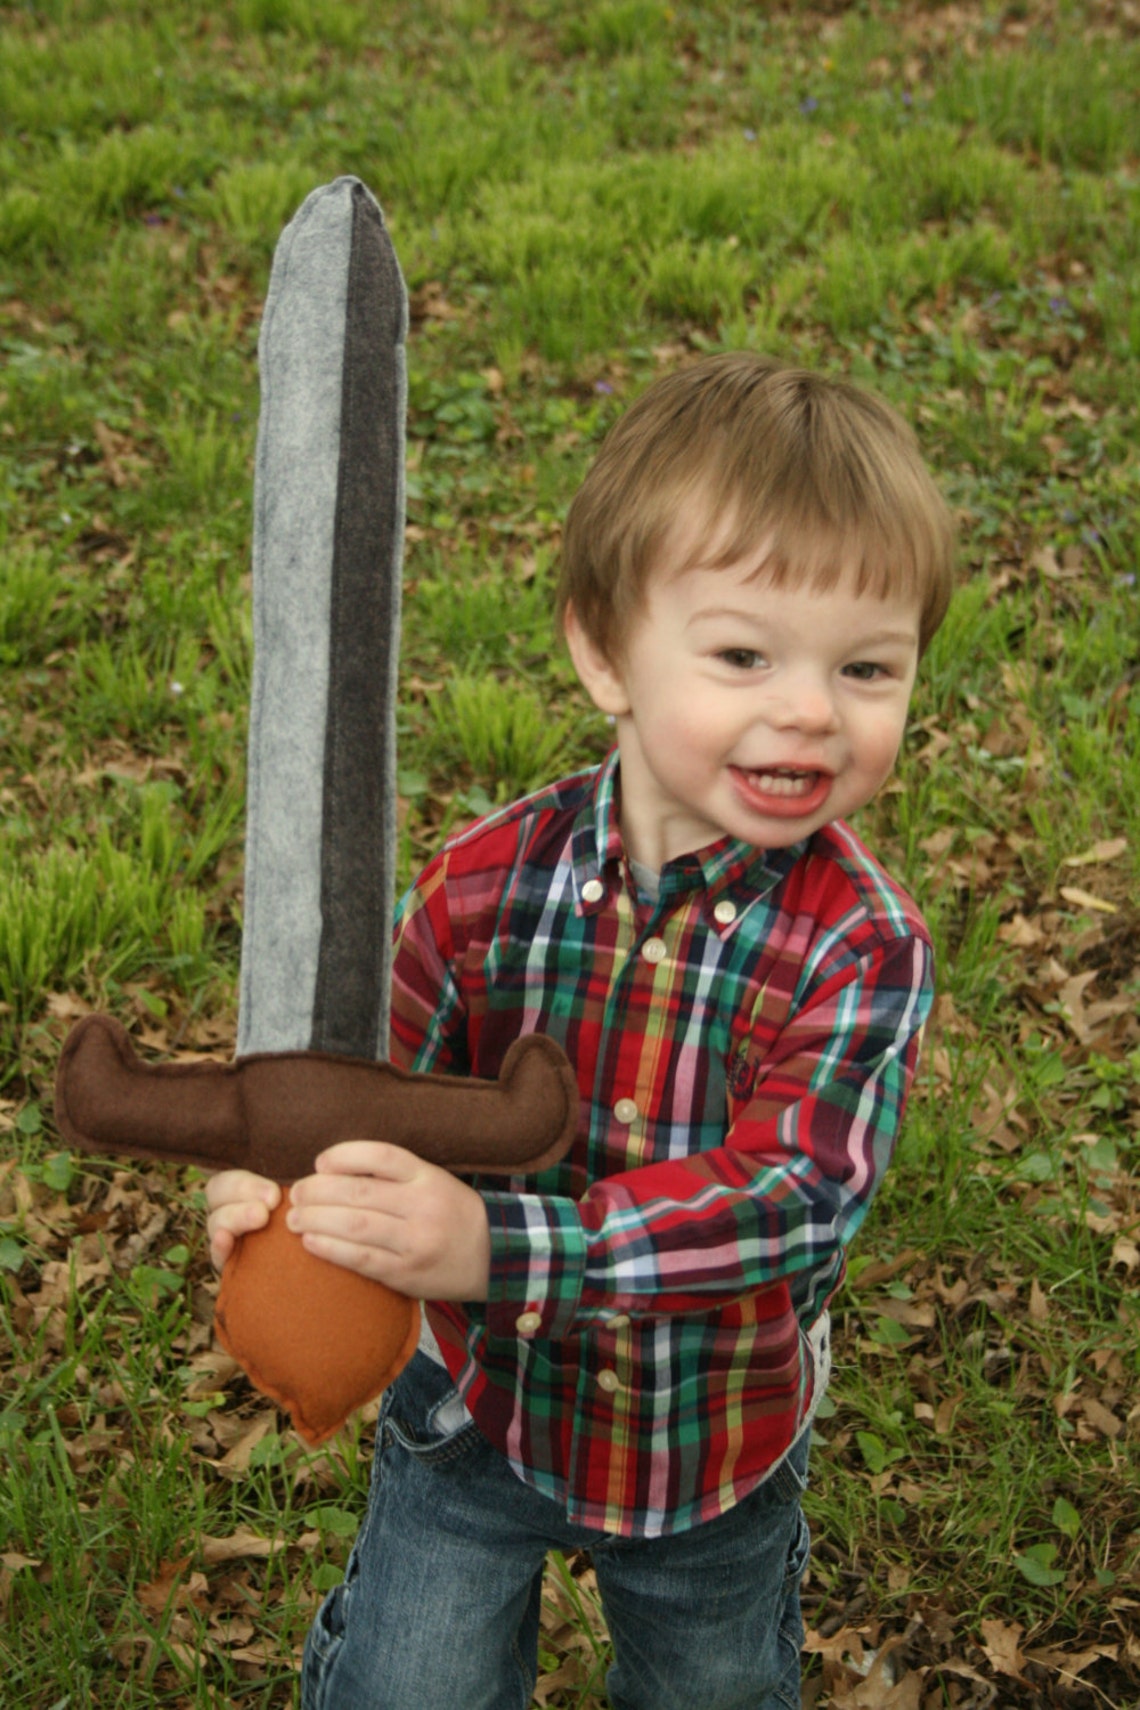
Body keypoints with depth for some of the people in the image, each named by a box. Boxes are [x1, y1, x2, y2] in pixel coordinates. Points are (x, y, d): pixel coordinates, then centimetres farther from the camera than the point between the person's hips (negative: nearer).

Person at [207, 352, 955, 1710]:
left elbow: (788, 1200, -35)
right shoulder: (484, 885, -19)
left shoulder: (863, 945, -25)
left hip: (718, 1443, 0)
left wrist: (498, 1244, -48)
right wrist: (285, 1185, -33)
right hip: (481, 1405, 0)